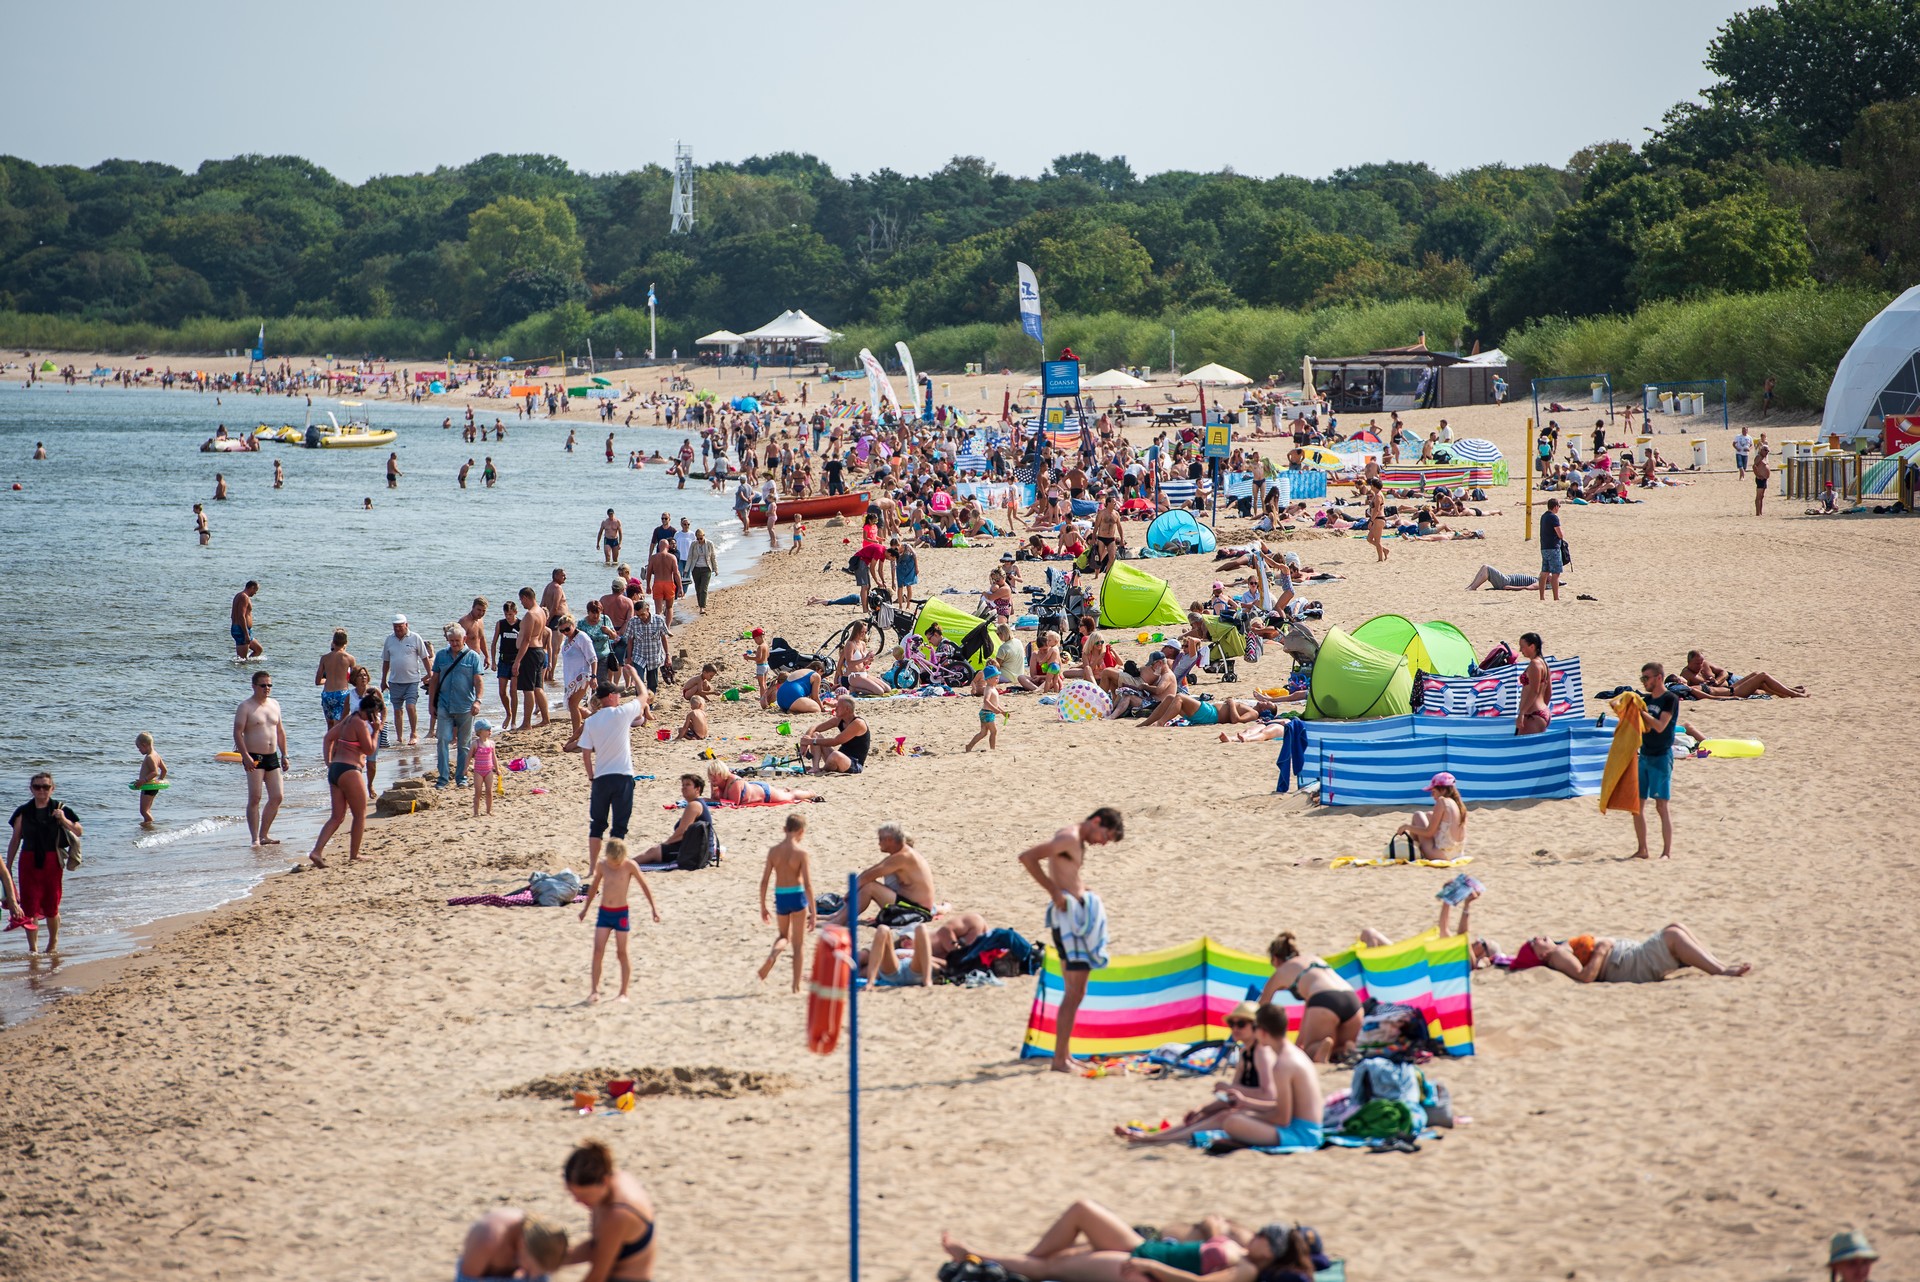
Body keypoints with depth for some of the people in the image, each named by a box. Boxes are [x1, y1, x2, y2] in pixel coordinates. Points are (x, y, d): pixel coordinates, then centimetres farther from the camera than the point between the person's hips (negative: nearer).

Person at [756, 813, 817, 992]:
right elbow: (808, 884, -14)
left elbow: (764, 881, 2)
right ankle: (796, 985, 11)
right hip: (797, 896, -3)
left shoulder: (773, 850, 0)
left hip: (780, 897, 3)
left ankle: (774, 954, -9)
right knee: (799, 944, 10)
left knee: (783, 936, 25)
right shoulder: (802, 852, -11)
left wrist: (763, 907, 13)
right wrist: (813, 912, -10)